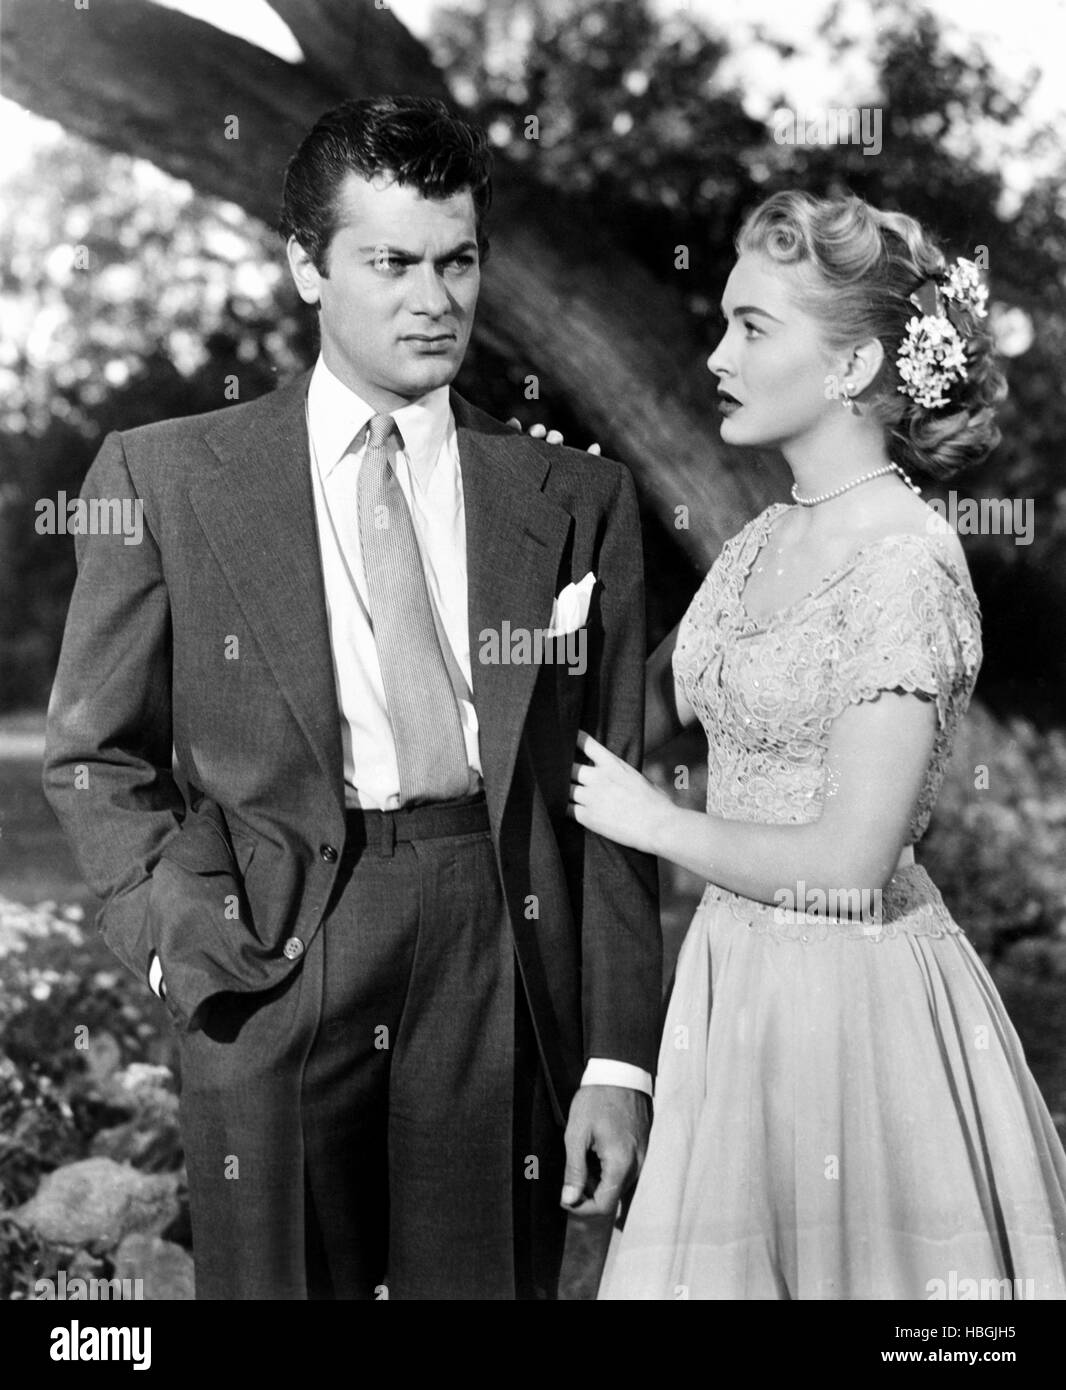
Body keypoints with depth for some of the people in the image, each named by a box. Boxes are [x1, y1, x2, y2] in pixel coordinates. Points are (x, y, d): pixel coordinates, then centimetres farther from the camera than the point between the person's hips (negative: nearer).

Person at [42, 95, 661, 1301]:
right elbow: (95, 757, 8)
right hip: (274, 974, -1)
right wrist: (188, 933, -8)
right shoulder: (166, 476, 4)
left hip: (506, 978, 1)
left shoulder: (577, 502, 7)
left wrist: (618, 1061, 1)